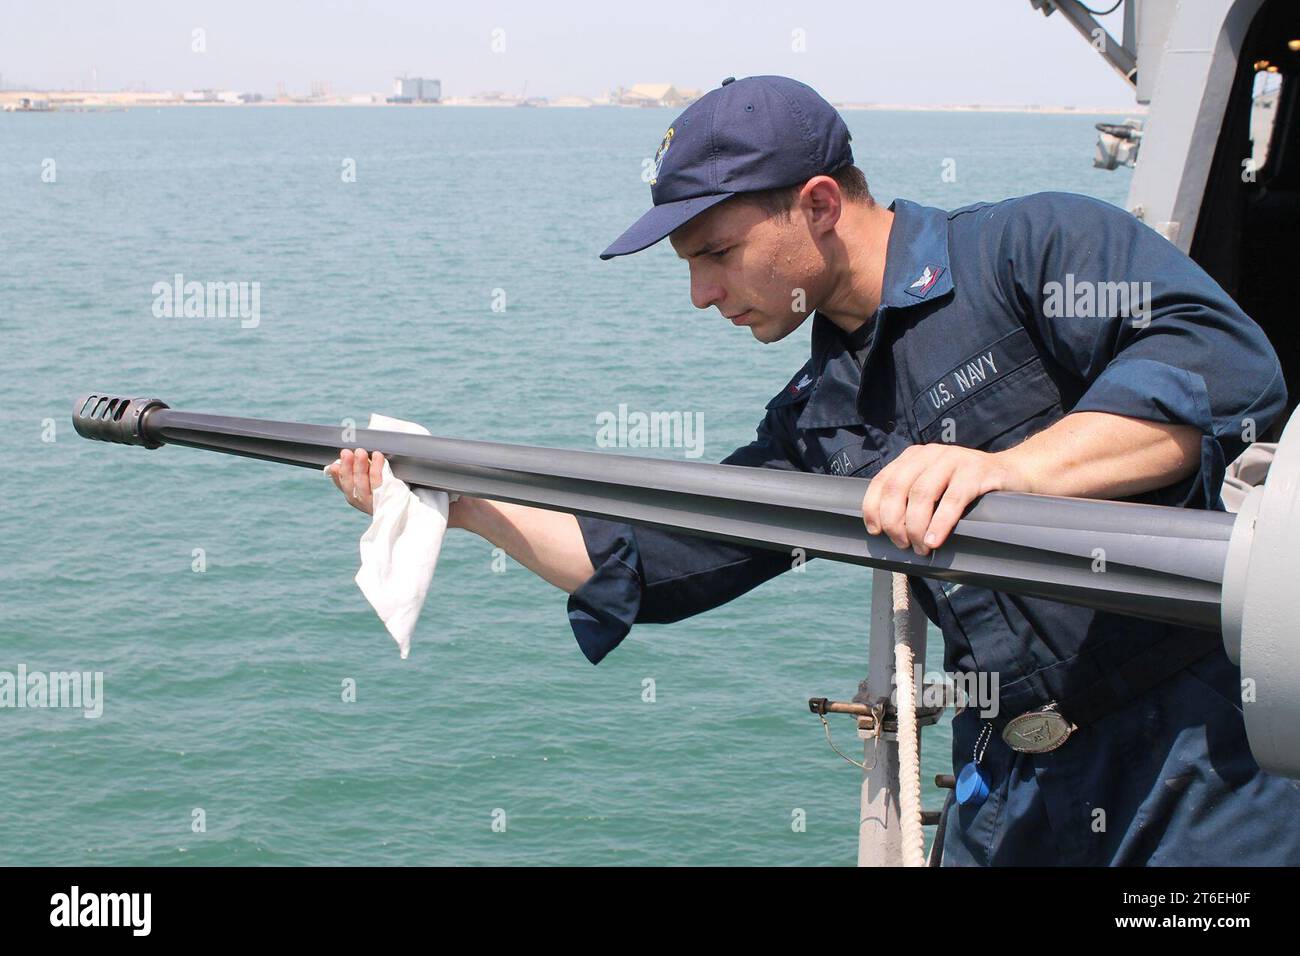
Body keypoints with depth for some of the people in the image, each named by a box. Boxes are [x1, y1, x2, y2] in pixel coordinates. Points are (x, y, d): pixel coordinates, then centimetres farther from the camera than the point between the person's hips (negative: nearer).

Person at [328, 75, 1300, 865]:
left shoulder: (1032, 246, -10)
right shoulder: (817, 412, 11)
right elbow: (654, 563, 14)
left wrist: (1012, 468, -36)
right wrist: (459, 498, 11)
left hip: (1199, 743, -6)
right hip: (1017, 786, 6)